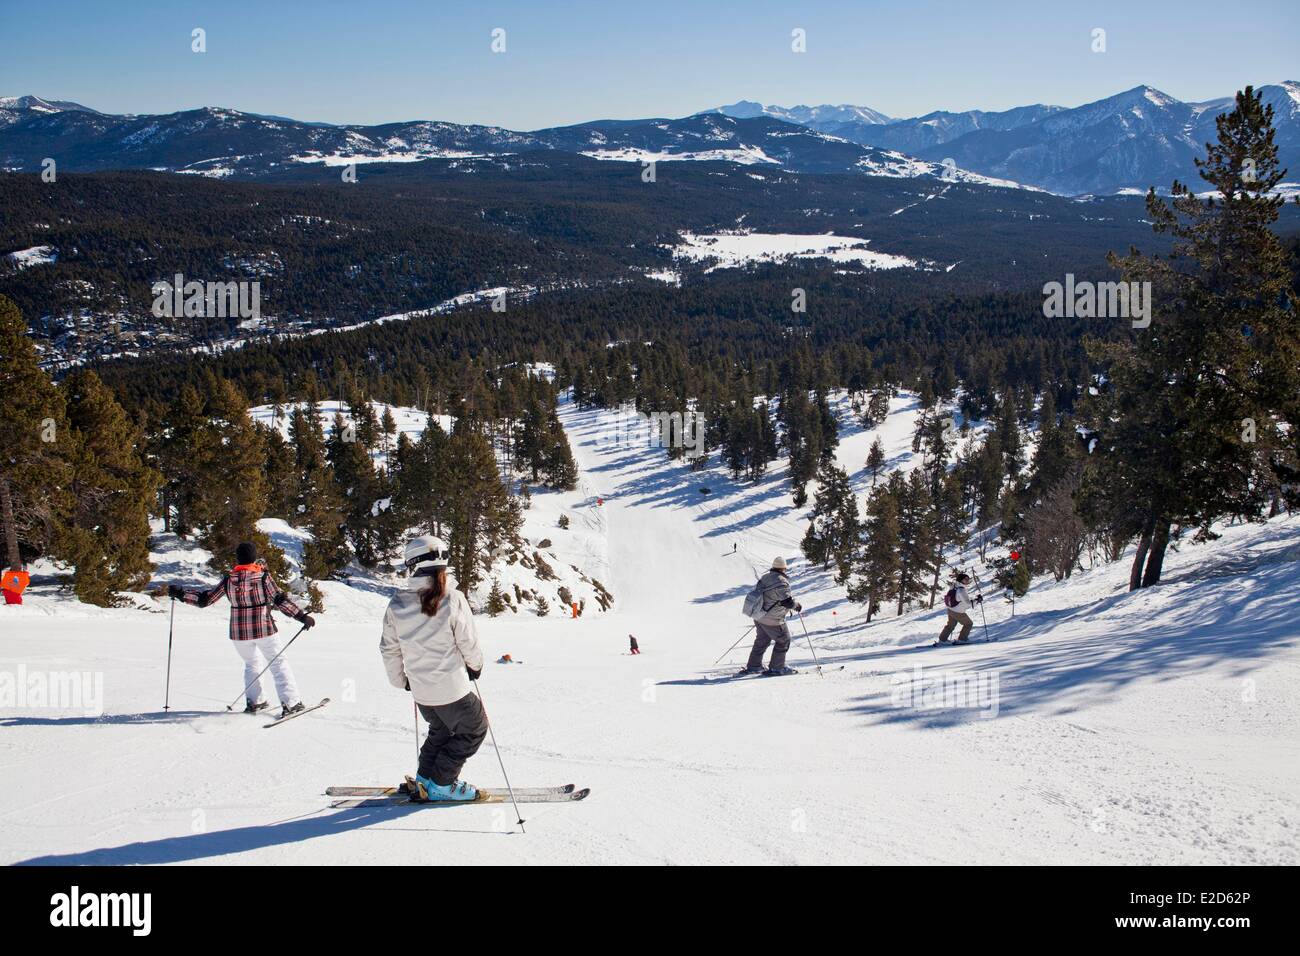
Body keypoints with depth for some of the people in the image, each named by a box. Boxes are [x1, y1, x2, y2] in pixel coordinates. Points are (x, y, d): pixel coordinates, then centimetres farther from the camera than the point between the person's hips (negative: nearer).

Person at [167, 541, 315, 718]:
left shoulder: (229, 580, 0)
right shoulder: (263, 576, -8)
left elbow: (204, 599, 4)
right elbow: (280, 601, -13)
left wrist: (180, 594, 14)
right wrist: (302, 616, -11)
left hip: (238, 632, 3)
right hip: (264, 629, -3)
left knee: (252, 663, 25)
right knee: (278, 663, 6)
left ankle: (254, 701, 19)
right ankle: (290, 702, -2)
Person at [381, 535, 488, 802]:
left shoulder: (397, 605, -5)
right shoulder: (452, 600, -18)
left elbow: (389, 649, 3)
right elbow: (469, 642, -10)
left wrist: (399, 679, 20)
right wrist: (475, 665, 11)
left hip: (420, 690, 5)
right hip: (452, 688, -5)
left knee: (441, 728, 30)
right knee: (474, 729, 16)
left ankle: (425, 777, 27)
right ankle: (441, 783, 12)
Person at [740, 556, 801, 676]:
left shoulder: (764, 577, 3)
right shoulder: (782, 582, -21)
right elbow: (788, 602, -20)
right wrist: (797, 605, -1)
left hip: (759, 616, 8)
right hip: (772, 621, -8)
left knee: (762, 640, 22)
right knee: (783, 641, 9)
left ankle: (753, 666, 27)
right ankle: (776, 668, 12)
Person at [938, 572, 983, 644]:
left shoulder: (953, 586, -6)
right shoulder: (961, 591, -30)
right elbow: (968, 603, -28)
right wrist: (977, 600, -20)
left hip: (950, 610, 8)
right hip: (958, 613, -8)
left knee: (951, 625, 29)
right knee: (969, 624, 16)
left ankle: (942, 639, 36)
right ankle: (962, 639, 26)